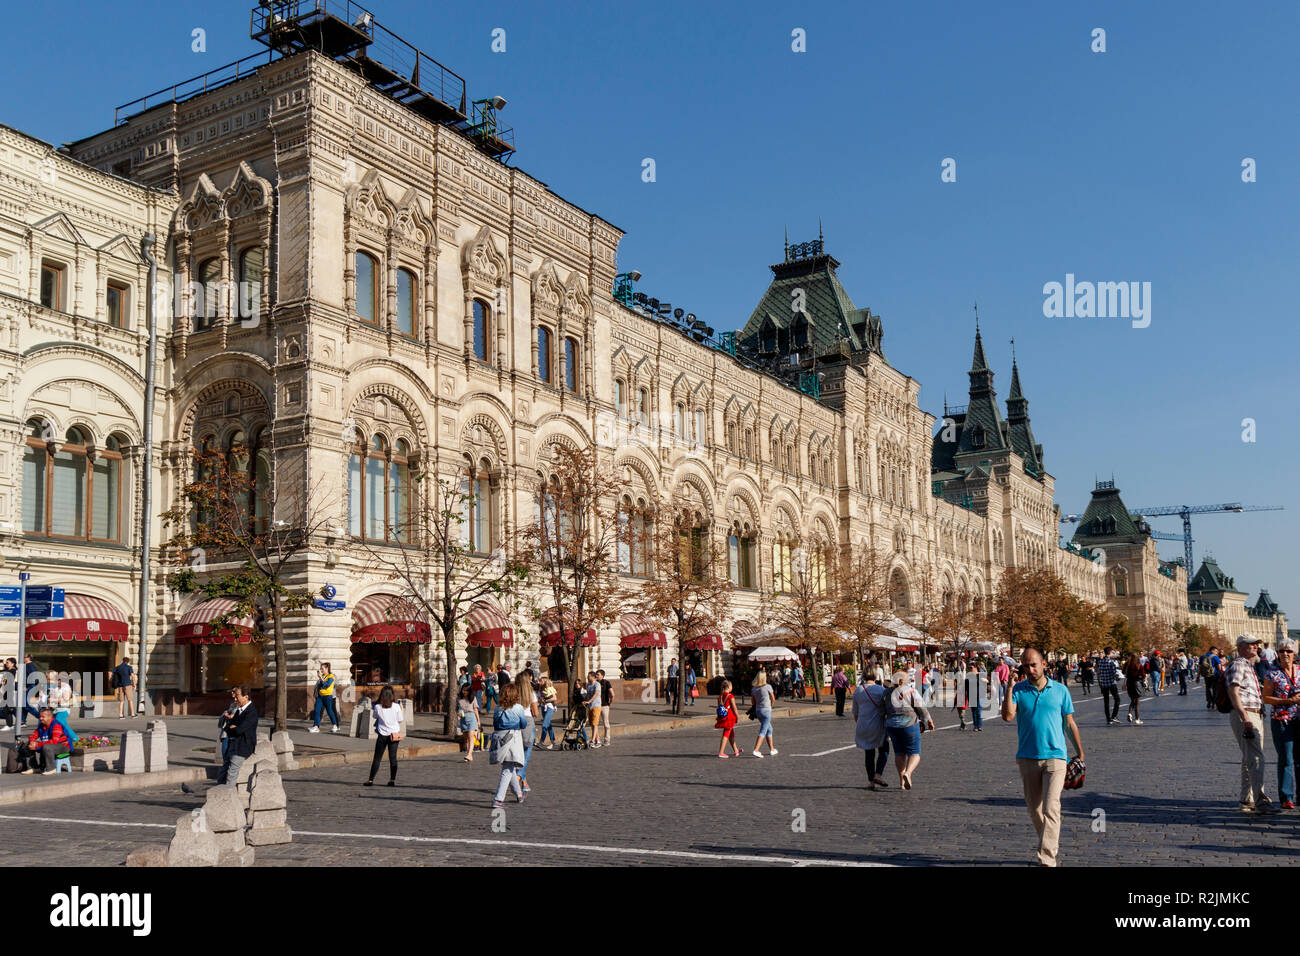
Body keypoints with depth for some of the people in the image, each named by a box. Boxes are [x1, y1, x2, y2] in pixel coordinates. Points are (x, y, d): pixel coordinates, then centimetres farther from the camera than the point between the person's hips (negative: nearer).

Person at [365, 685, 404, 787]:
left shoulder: (377, 707, -10)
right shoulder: (396, 707, -10)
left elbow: (375, 716, 9)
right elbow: (400, 720, 0)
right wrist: (401, 709, 11)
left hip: (382, 735, 0)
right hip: (394, 734, 0)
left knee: (377, 758, 7)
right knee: (393, 757, 5)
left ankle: (371, 780, 8)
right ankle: (392, 780, 3)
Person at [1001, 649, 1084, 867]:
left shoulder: (1060, 690, 4)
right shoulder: (1018, 690, 2)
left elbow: (1070, 723, 11)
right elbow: (1007, 716, -14)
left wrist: (1080, 753, 12)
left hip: (1055, 756, -2)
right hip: (1027, 757, 2)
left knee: (1051, 808, -12)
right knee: (1034, 809, 11)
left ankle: (1047, 858, -12)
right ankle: (1052, 843, 32)